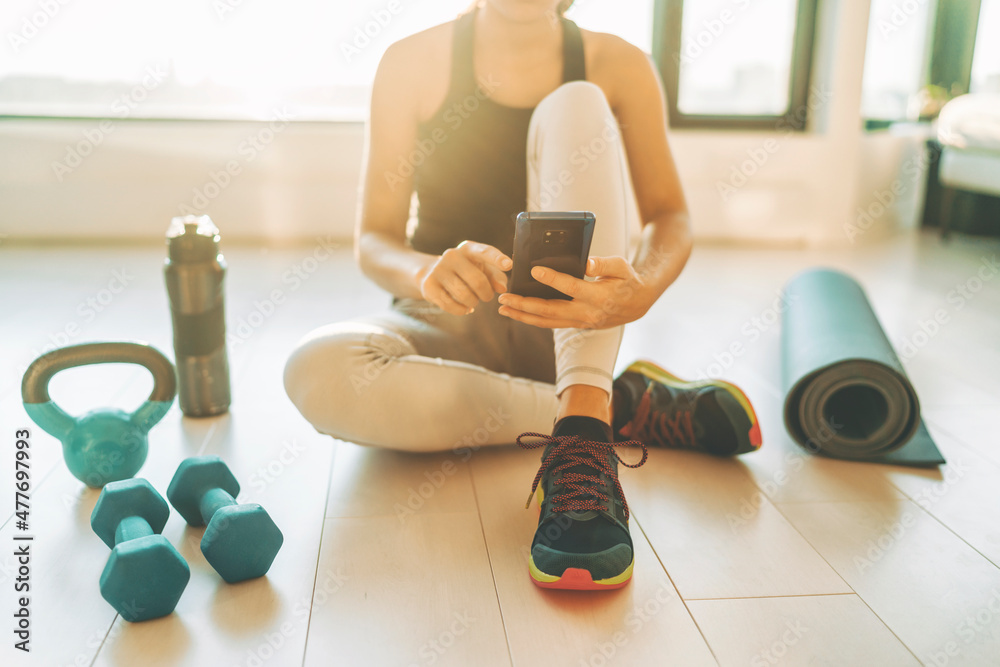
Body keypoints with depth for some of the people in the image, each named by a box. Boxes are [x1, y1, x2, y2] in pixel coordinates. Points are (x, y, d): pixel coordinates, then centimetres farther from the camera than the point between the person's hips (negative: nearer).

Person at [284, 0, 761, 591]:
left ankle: (585, 430, -35)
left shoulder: (616, 67, 0)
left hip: (566, 326, 0)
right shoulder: (413, 63, -3)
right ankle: (625, 408, -22)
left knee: (575, 104, -21)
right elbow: (374, 239, -6)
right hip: (453, 327, 0)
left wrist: (642, 289, -34)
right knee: (319, 371, -32)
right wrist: (429, 273, -31)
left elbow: (670, 218, -9)